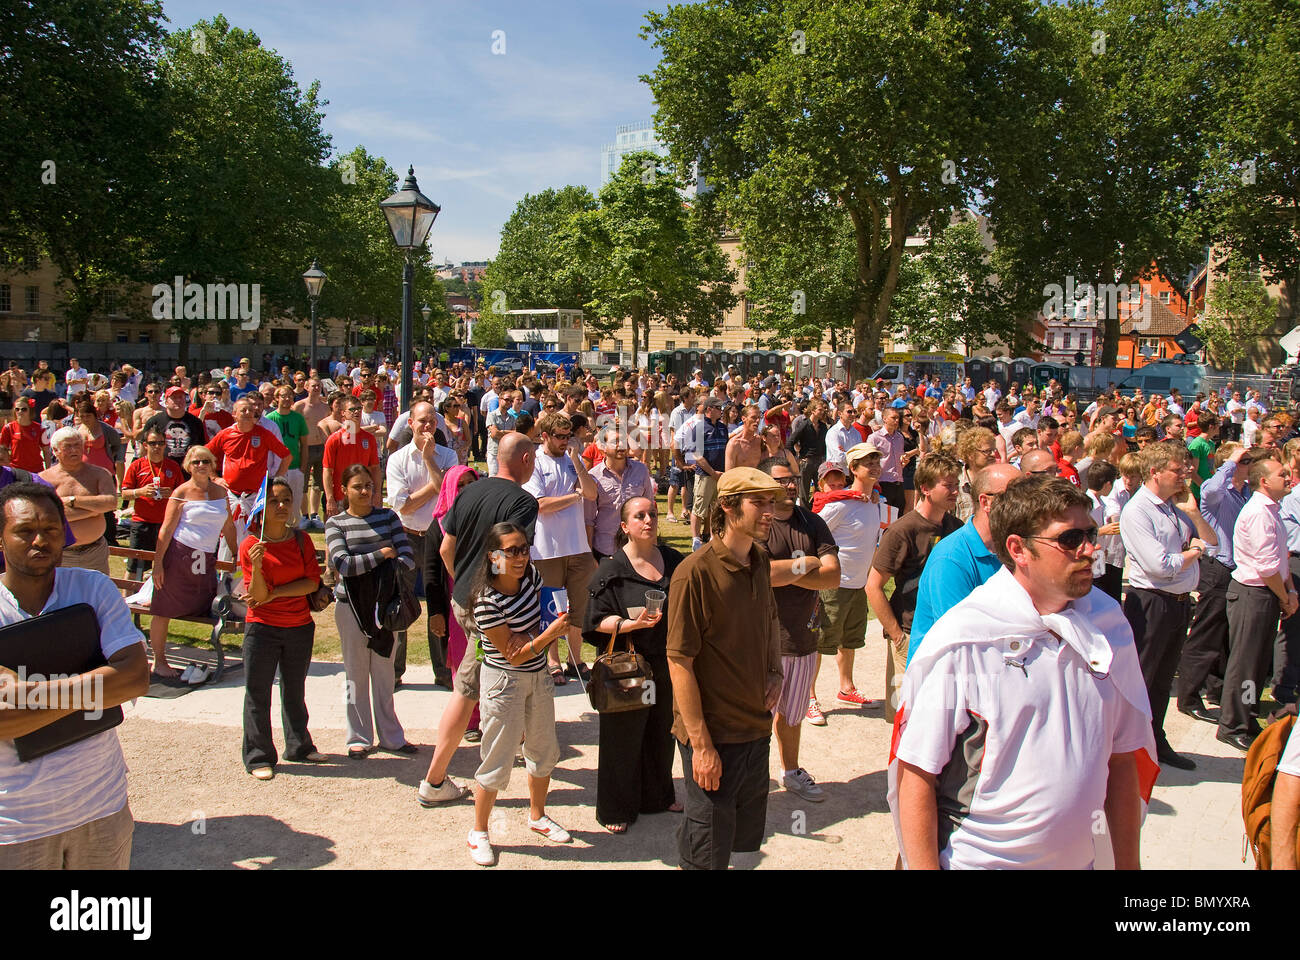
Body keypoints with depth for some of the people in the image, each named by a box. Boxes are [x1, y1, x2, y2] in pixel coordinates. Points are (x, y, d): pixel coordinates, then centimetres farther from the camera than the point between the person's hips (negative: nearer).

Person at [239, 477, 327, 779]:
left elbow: (313, 582, -6)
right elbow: (258, 595, -13)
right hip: (262, 628, -3)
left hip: (300, 626, 3)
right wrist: (256, 567, -31)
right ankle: (258, 757, 12)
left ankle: (299, 747, 29)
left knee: (295, 692, 16)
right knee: (258, 695, 2)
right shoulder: (250, 545, -7)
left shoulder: (301, 540, 2)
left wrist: (275, 592, -14)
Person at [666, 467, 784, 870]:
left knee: (746, 837, 20)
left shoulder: (760, 563, 3)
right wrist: (700, 744, -19)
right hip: (712, 734, -7)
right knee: (709, 852, 8)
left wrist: (776, 671, 6)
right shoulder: (695, 572, -21)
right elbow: (679, 663, -19)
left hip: (757, 727, 7)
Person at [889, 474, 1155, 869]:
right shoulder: (961, 640, -19)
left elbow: (1121, 758, 6)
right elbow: (915, 773, -18)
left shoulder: (1108, 623, -2)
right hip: (976, 858, -5)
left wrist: (1127, 862, 8)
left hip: (1076, 856, 5)